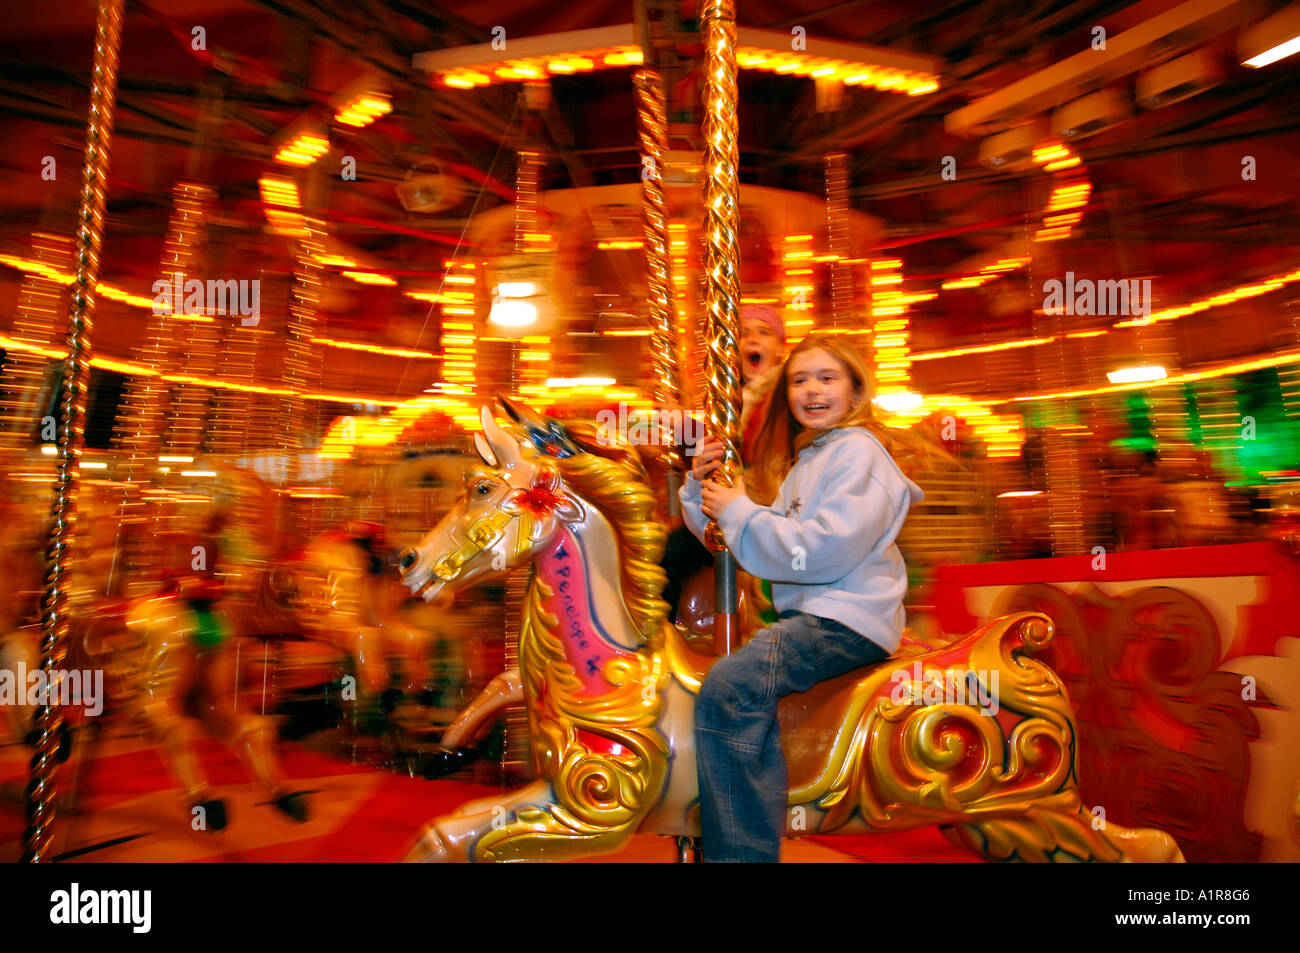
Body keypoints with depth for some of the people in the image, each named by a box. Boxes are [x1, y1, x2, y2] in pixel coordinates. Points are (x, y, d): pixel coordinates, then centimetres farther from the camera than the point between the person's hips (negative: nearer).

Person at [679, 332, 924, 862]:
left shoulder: (857, 450, -5)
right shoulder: (803, 461, 21)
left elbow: (826, 550, -19)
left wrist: (739, 513, -12)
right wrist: (702, 487, 2)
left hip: (846, 619, -9)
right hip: (808, 614, 9)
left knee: (731, 684, -26)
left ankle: (740, 852, -20)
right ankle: (752, 847, 3)